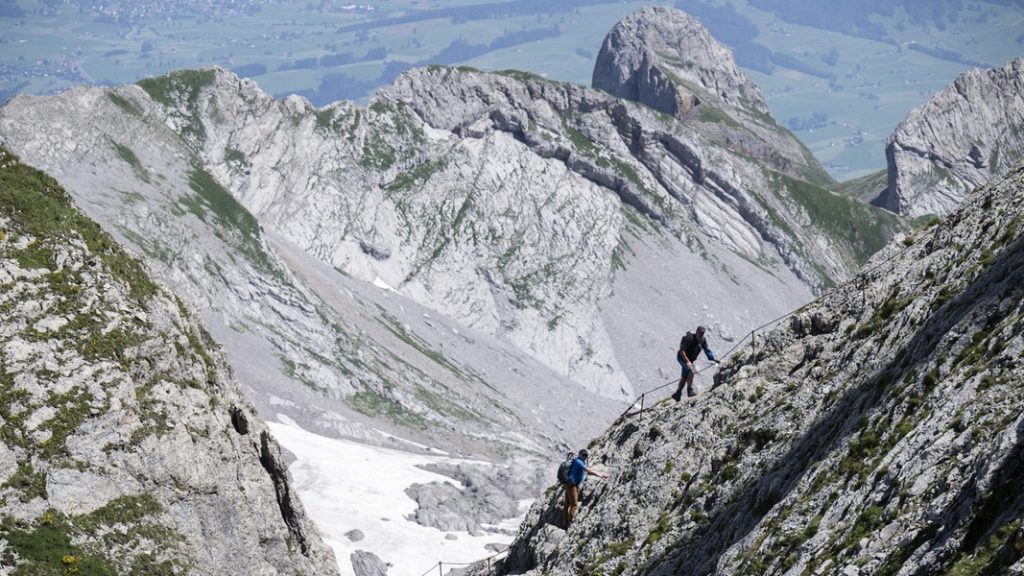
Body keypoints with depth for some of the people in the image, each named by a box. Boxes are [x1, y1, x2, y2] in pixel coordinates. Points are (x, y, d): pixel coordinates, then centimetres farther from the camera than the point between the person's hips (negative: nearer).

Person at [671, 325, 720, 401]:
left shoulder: (703, 340, -5)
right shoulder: (689, 338, -26)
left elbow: (707, 350, 5)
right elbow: (681, 350, -28)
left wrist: (714, 359, -8)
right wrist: (687, 361, -37)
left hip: (690, 360, 8)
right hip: (682, 357, -8)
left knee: (684, 377, 13)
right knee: (691, 370, -29)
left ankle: (677, 394, 26)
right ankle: (690, 391, -26)